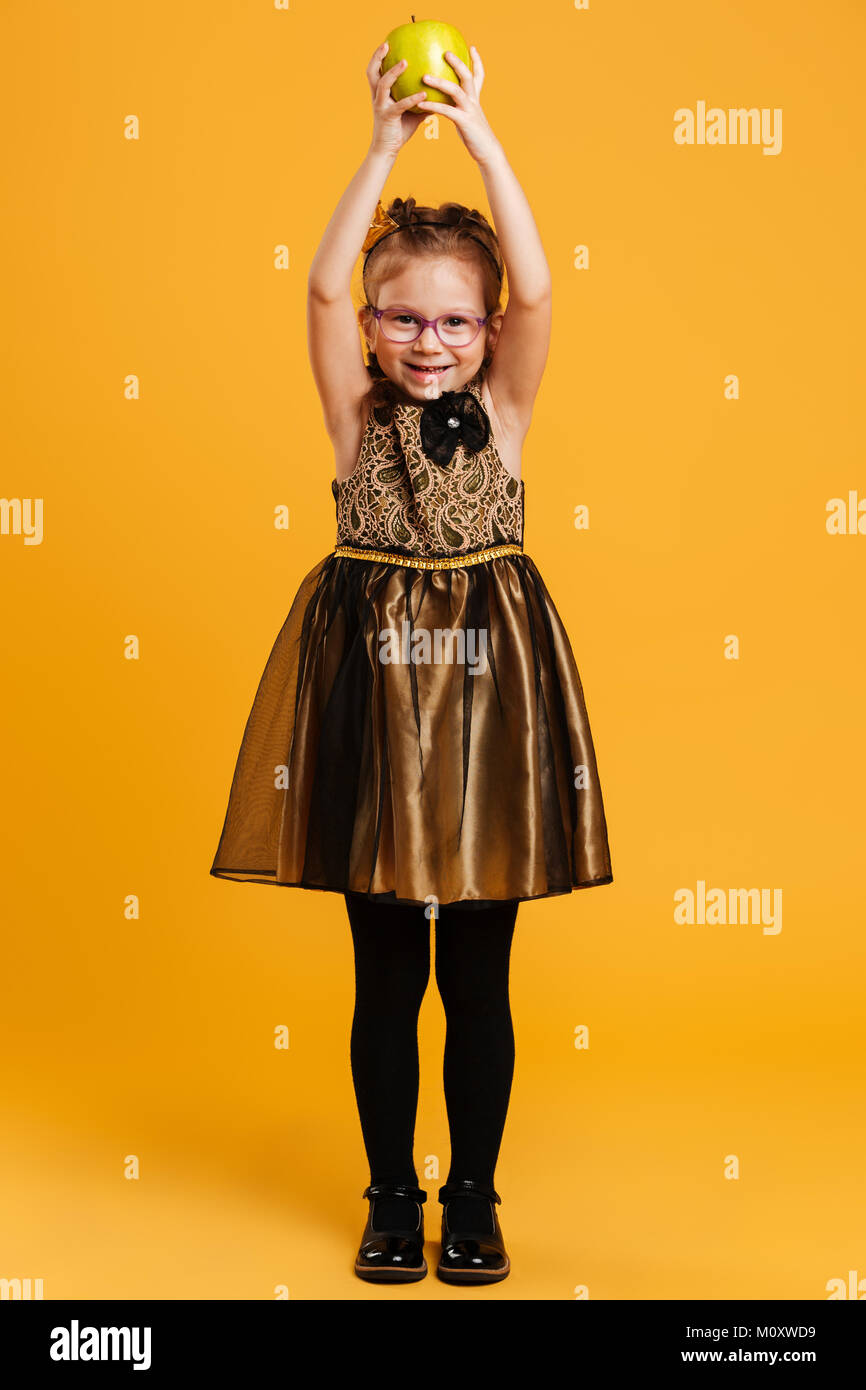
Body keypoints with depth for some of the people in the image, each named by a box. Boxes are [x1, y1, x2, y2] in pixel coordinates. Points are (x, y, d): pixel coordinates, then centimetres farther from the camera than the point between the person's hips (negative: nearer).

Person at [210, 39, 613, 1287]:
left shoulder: (500, 414, 4)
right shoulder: (358, 418, 3)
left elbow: (536, 288, -9)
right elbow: (322, 287, -10)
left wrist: (479, 136, -12)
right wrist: (388, 144, -14)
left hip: (488, 692, 0)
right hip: (372, 693, 0)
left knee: (479, 979, 9)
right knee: (386, 977, 9)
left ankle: (475, 1199, 25)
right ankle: (393, 1198, 25)